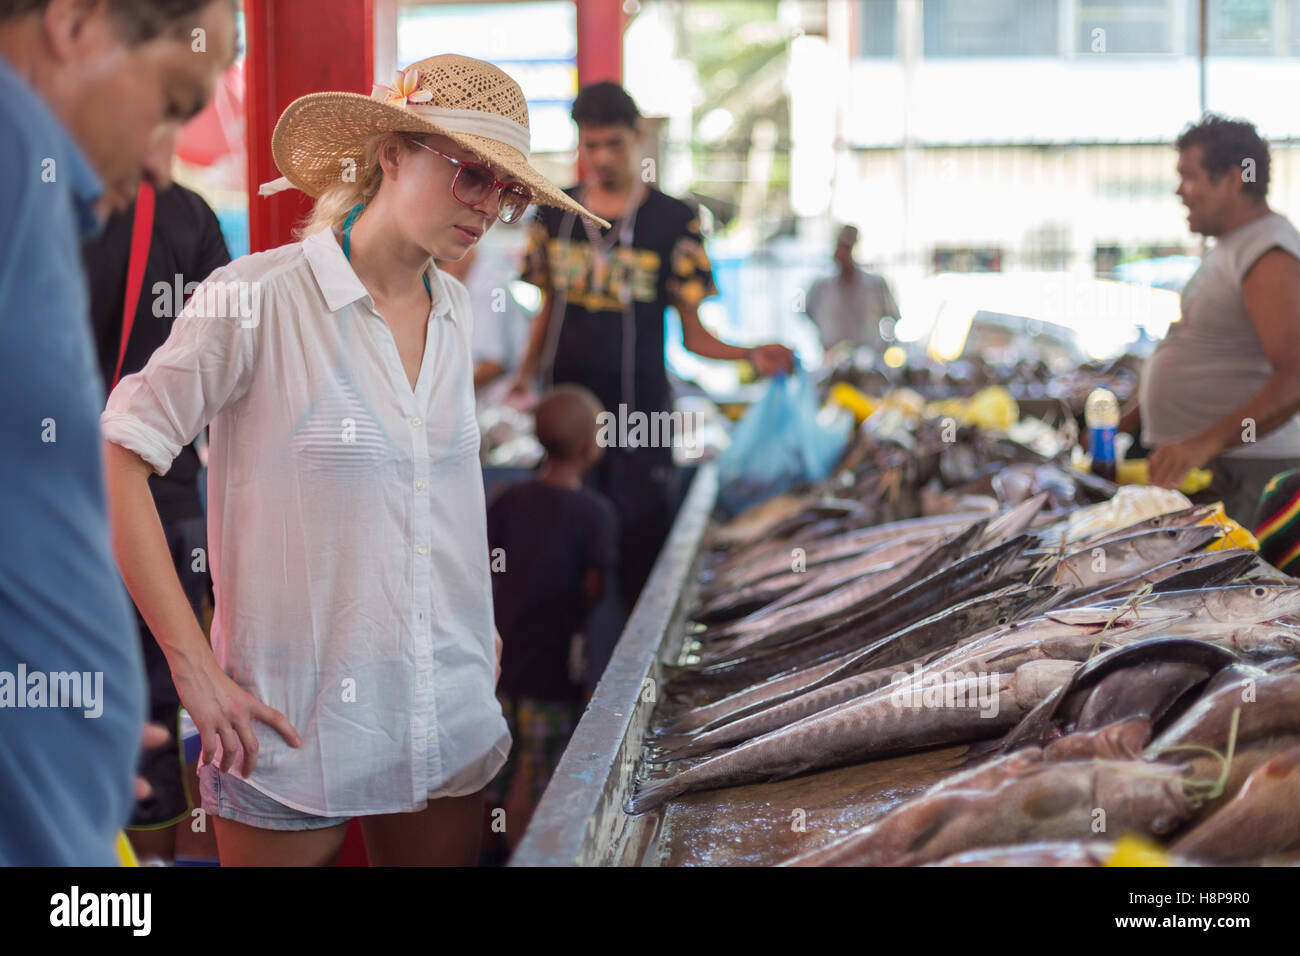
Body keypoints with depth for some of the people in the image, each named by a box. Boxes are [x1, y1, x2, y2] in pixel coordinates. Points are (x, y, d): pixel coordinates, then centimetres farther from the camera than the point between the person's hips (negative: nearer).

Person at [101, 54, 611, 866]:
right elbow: (115, 458, -13)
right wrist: (193, 667, -15)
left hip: (451, 727, 6)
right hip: (294, 731, -5)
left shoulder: (453, 312, 7)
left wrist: (477, 626, 11)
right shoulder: (258, 298, -12)